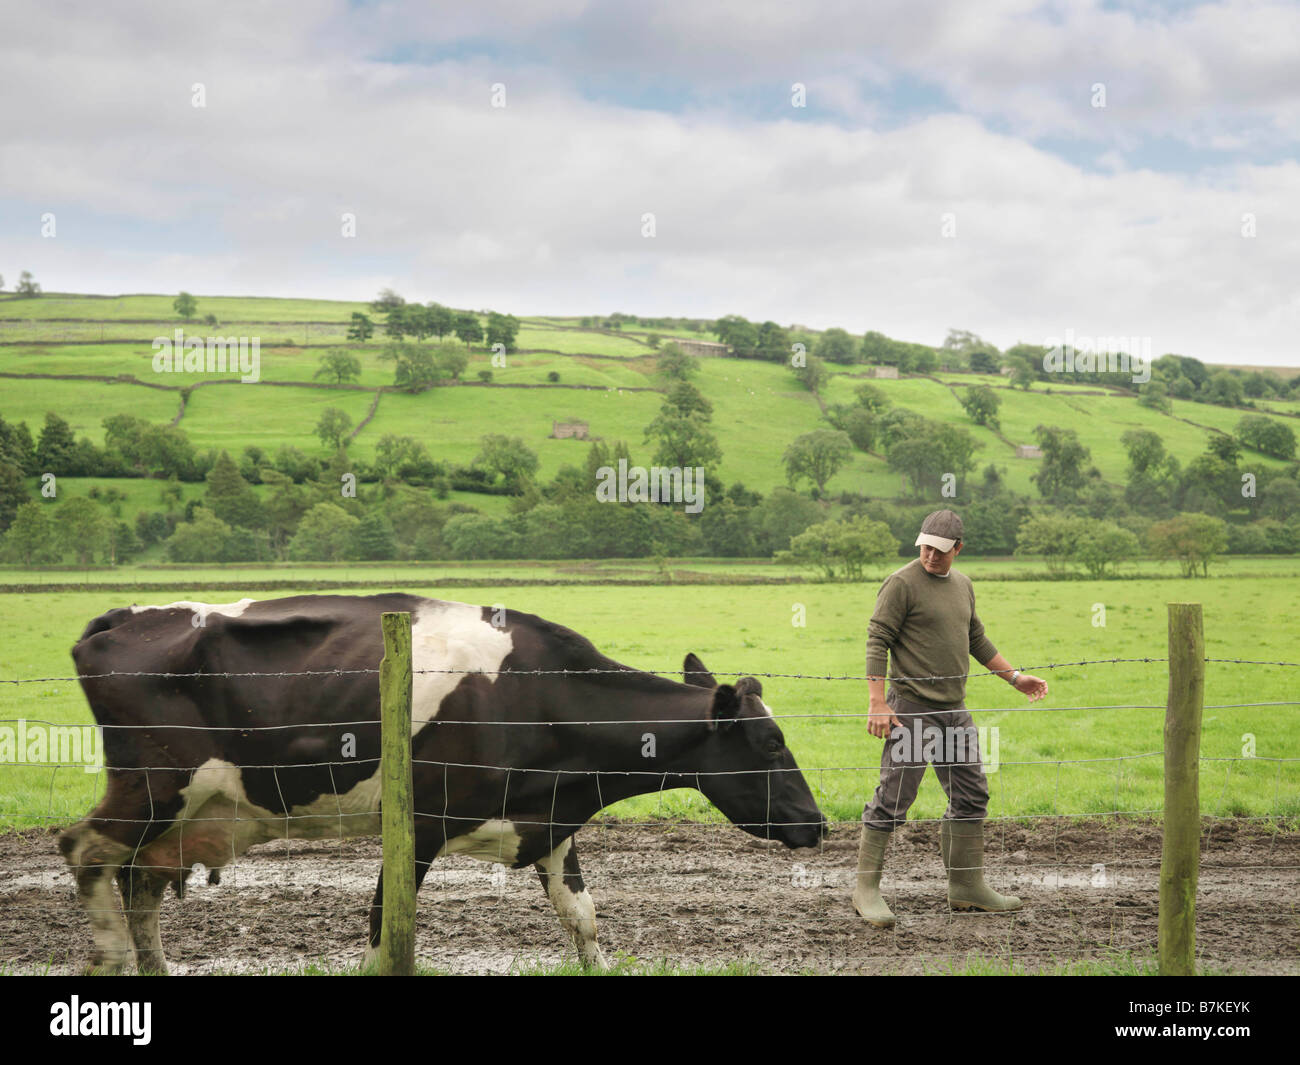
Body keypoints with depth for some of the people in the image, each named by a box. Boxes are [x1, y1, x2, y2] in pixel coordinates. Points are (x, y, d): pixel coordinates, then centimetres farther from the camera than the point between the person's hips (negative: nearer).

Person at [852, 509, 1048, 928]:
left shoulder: (962, 585, 15)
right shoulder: (902, 583, -8)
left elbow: (976, 640, 26)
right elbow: (877, 641, -12)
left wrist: (1015, 677, 22)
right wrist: (877, 702, -19)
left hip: (954, 710, 8)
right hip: (911, 708, -8)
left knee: (971, 796, 10)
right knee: (892, 799, -8)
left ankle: (966, 885, 19)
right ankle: (866, 888, -1)